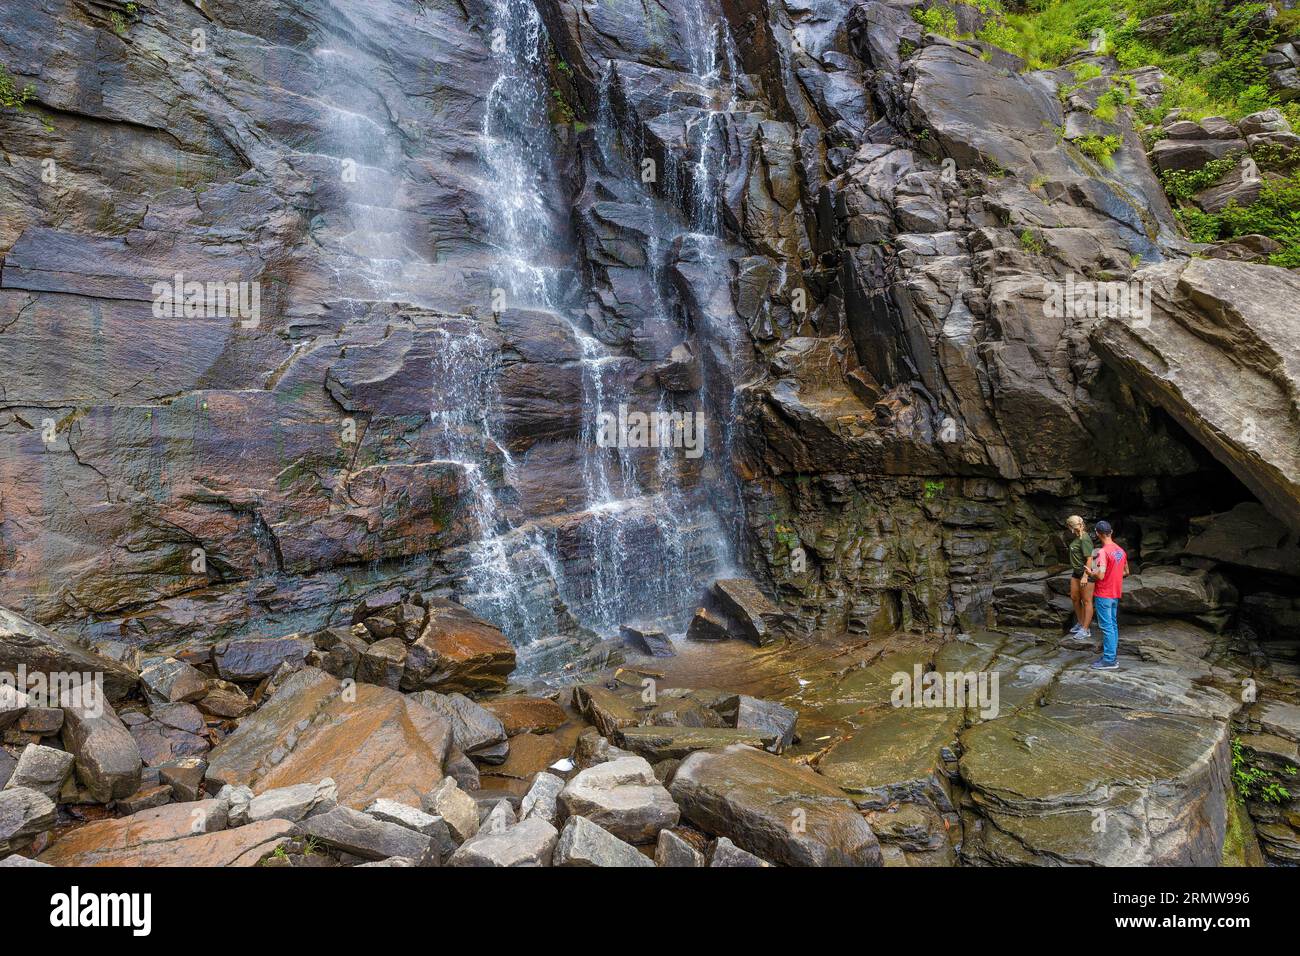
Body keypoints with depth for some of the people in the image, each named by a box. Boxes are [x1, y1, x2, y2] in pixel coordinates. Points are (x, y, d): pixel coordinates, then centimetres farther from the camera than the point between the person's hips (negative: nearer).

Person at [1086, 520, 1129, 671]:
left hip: (1103, 595, -8)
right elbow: (1126, 571, 18)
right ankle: (1112, 654, 21)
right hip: (1115, 594, 8)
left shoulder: (1103, 552, -21)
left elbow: (1100, 575, -27)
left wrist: (1090, 573, -9)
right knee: (1113, 625, 14)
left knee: (1107, 627, -4)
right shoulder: (1121, 551, 6)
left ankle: (1110, 660, 0)